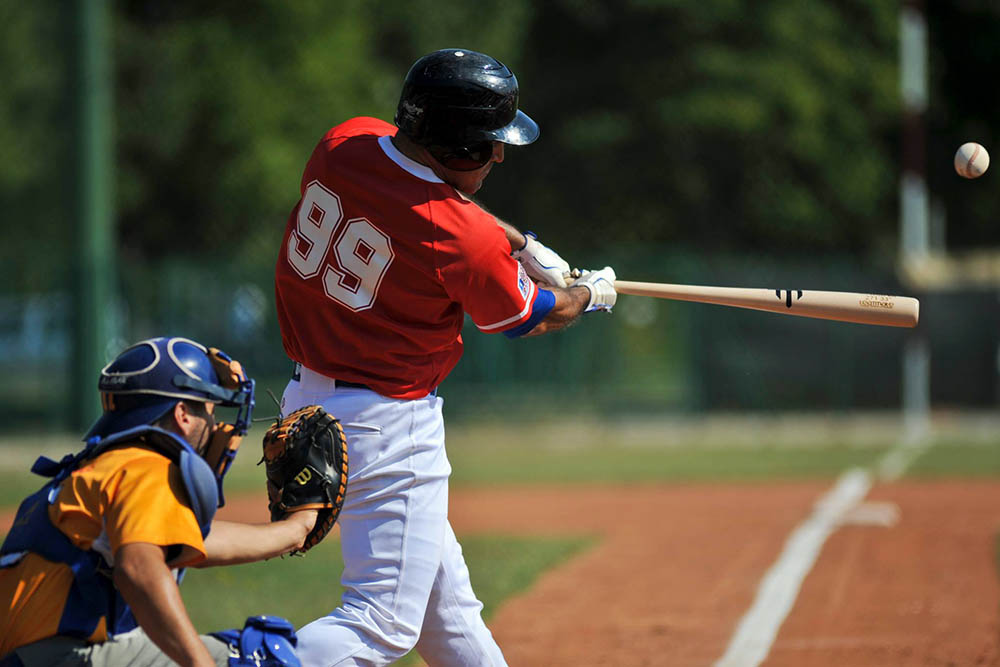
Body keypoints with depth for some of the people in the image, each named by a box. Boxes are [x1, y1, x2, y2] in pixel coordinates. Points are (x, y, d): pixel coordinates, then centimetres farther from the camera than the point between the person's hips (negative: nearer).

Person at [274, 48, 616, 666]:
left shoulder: (345, 144, -5)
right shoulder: (467, 242, -23)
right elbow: (530, 318, 0)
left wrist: (520, 244, 17)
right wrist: (592, 295, 20)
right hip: (388, 428, -9)